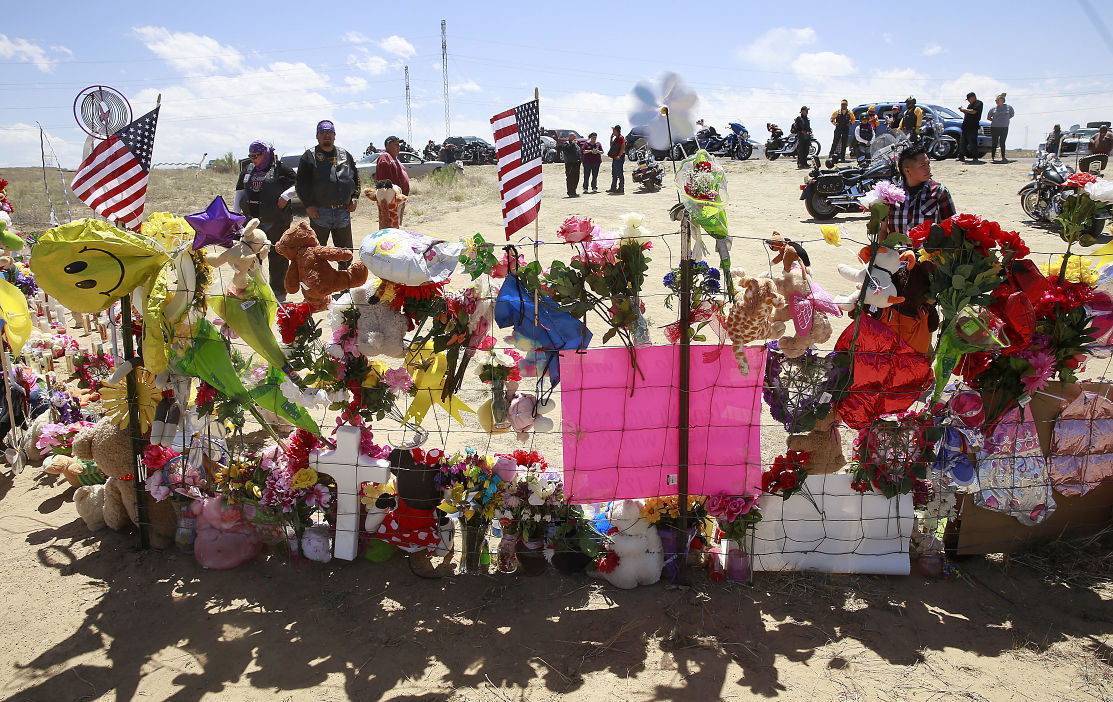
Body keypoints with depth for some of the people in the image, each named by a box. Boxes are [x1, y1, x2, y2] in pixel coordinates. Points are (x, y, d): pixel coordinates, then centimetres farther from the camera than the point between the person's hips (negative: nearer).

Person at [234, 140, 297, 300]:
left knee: (277, 257, 1)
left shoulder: (280, 168, -2)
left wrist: (285, 196, -17)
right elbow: (240, 191, 23)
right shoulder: (247, 169, 16)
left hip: (275, 222, -5)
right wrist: (236, 212, 16)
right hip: (251, 220, 6)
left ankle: (278, 292, 11)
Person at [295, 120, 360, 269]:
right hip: (319, 212, -3)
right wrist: (308, 205, -10)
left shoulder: (345, 155, 15)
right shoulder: (310, 156, 4)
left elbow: (356, 178, 21)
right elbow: (302, 183, -1)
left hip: (343, 212, 4)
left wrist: (354, 198, 7)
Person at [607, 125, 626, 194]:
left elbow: (623, 148, -19)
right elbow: (611, 146, 30)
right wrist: (611, 137, 21)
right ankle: (613, 188, 21)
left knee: (619, 174, -8)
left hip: (618, 159, -10)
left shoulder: (621, 138, -10)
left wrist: (619, 156, -22)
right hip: (614, 158, 10)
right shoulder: (616, 138, 19)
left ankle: (621, 188, -7)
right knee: (614, 174, 14)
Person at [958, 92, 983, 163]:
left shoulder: (978, 103, -6)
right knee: (963, 142, 9)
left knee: (972, 142, -10)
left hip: (973, 127, -9)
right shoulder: (970, 104, 21)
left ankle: (975, 158, -7)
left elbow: (973, 112, -19)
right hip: (966, 126, 9)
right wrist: (963, 111, 10)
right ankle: (961, 157, 15)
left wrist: (964, 109, -10)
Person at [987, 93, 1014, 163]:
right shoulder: (993, 108, 3)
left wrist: (1004, 119, 9)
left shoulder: (1008, 107, 5)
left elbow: (1012, 115, 19)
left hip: (1004, 128, 1)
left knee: (1002, 142, 6)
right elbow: (988, 117, 12)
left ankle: (1003, 157, 12)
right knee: (995, 142, -4)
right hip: (994, 128, -1)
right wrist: (994, 120, 2)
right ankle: (992, 157, 0)